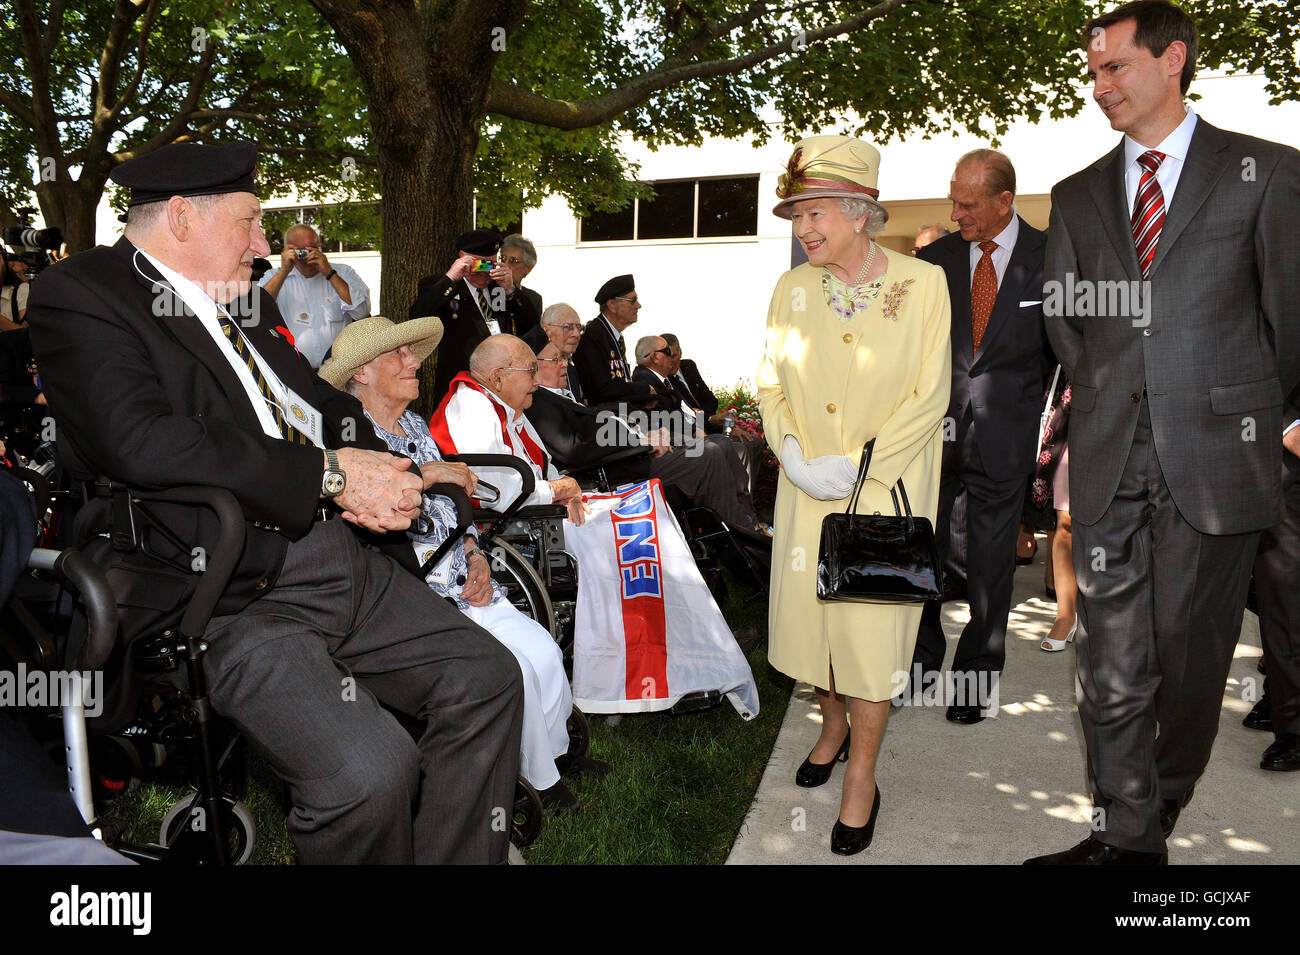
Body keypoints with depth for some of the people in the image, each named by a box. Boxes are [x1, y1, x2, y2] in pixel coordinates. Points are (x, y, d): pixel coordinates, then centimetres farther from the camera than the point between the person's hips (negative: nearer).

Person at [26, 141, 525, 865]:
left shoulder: (246, 303, 20)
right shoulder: (81, 297, -4)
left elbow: (326, 405, 24)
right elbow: (147, 444, -20)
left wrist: (373, 474, -1)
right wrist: (330, 473, -15)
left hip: (346, 560, 9)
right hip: (231, 599, -8)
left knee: (489, 676, 2)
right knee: (369, 771, -26)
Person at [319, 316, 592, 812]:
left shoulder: (416, 425, 17)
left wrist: (476, 554, 5)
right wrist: (425, 473, -22)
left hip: (463, 582, 7)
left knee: (544, 653, -11)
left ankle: (544, 758, 11)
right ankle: (537, 777, 3)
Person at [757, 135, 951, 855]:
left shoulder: (922, 283, -7)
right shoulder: (791, 289, 3)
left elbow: (929, 395, -9)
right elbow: (771, 386, 6)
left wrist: (857, 467, -15)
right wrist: (795, 457, -11)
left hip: (886, 486, -3)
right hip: (807, 490, 4)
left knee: (872, 622, 0)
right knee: (808, 608, 10)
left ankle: (861, 778, 17)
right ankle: (832, 725, 37)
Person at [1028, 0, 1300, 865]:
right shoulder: (1078, 195, 14)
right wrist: (1104, 399, 12)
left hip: (1215, 459, -2)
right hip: (1109, 463, 3)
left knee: (1191, 658, 7)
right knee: (1112, 667, 2)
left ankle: (1163, 814, 28)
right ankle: (1127, 836, 14)